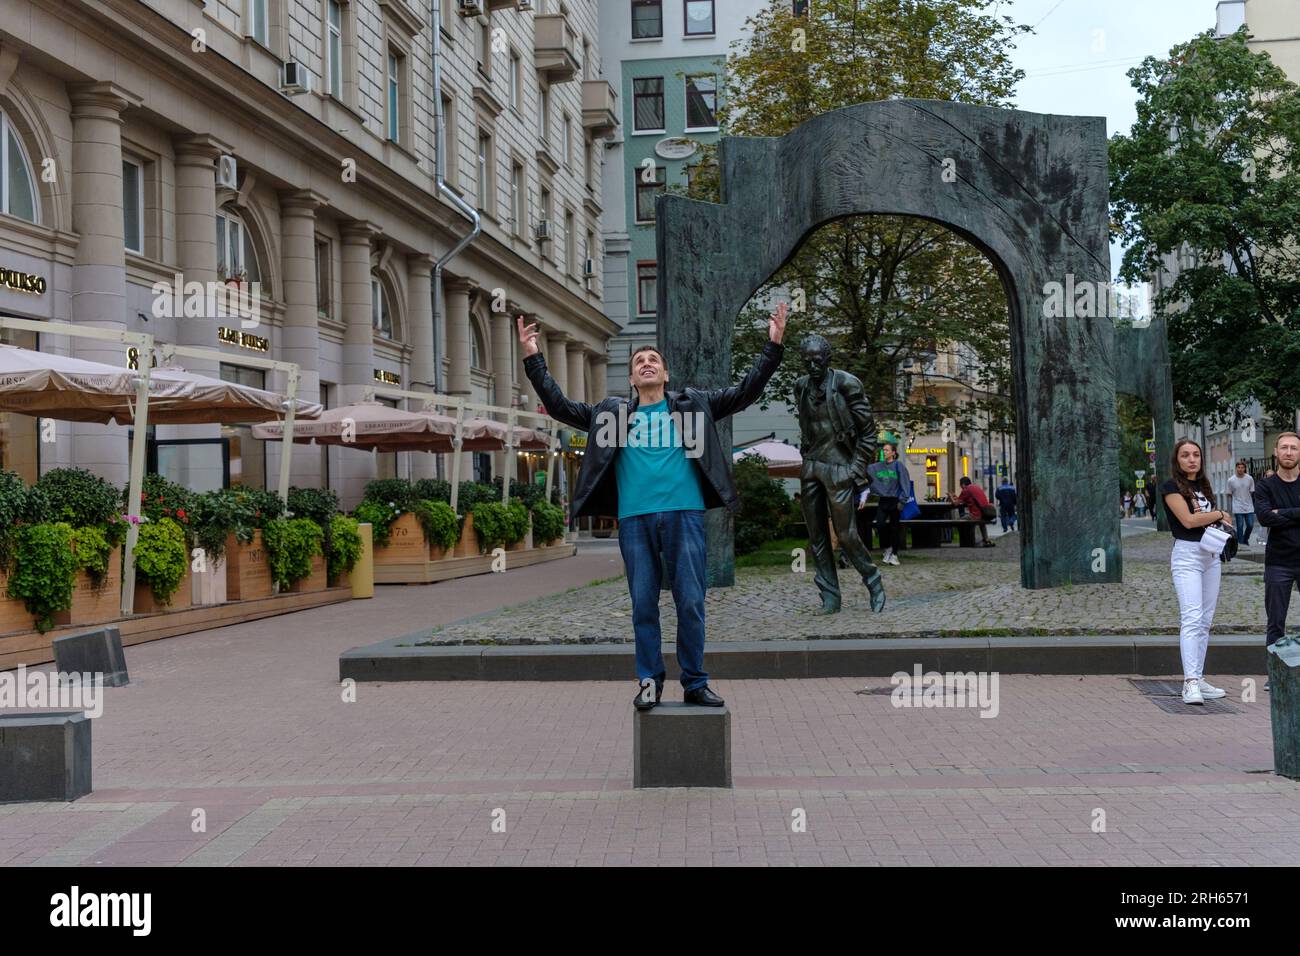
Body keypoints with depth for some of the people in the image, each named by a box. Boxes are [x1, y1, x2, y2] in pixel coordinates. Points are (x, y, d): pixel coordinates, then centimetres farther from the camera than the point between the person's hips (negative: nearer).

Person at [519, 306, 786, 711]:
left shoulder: (693, 403, 14)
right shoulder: (613, 411, 15)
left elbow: (745, 392, 11)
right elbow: (560, 407, 14)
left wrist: (772, 347, 3)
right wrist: (533, 359, 9)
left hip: (684, 514, -1)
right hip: (635, 519, 1)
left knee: (691, 602, 0)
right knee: (643, 604, 4)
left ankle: (695, 683, 10)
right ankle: (649, 681, 14)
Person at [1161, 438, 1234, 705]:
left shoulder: (1203, 486, 17)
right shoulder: (1171, 486, -6)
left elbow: (1212, 520, 15)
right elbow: (1188, 520, -15)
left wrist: (1224, 521, -7)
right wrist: (1220, 514, -2)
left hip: (1211, 555, 8)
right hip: (1187, 554, -8)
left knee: (1205, 621, 7)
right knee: (1192, 618, -17)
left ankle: (1198, 678, 11)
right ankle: (1190, 682, -23)